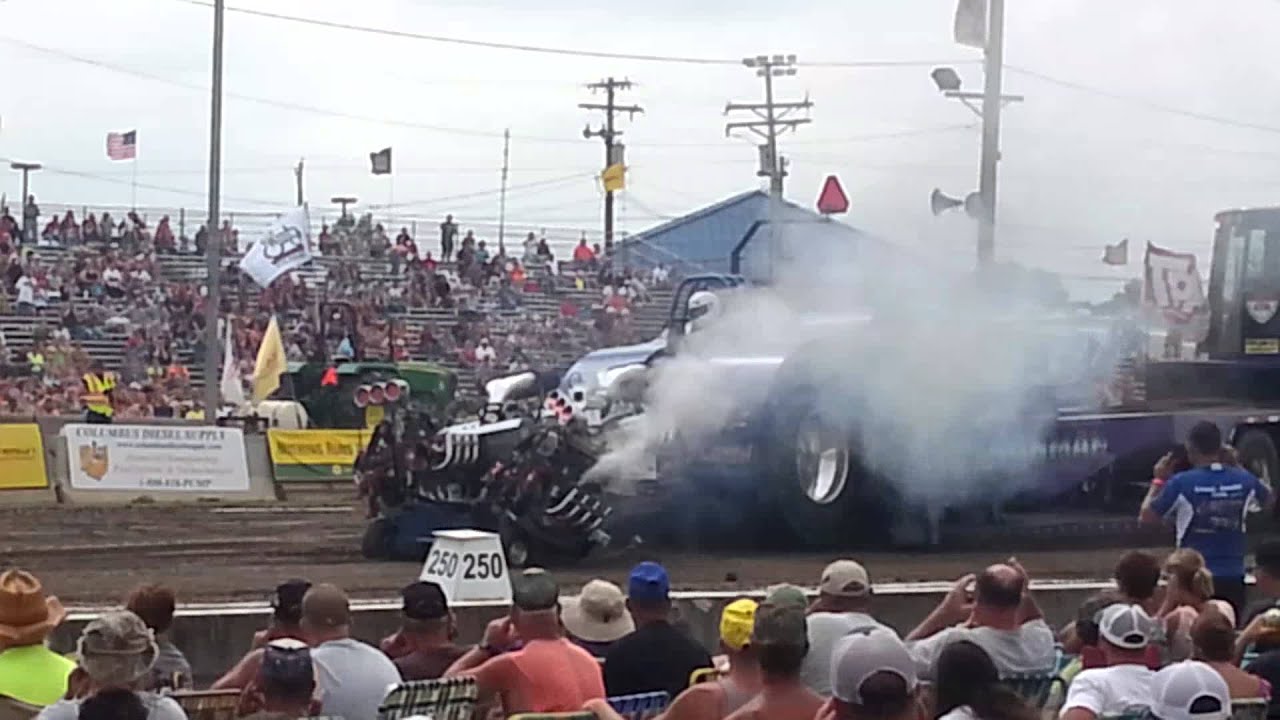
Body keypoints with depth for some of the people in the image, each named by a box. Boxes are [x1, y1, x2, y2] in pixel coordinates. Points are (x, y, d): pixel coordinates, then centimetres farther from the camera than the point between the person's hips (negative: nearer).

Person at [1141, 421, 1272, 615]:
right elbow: (1268, 501, 23)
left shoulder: (1181, 483, -12)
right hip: (1232, 579, 3)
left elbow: (1146, 516, -1)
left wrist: (1159, 480, 11)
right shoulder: (1243, 480, 0)